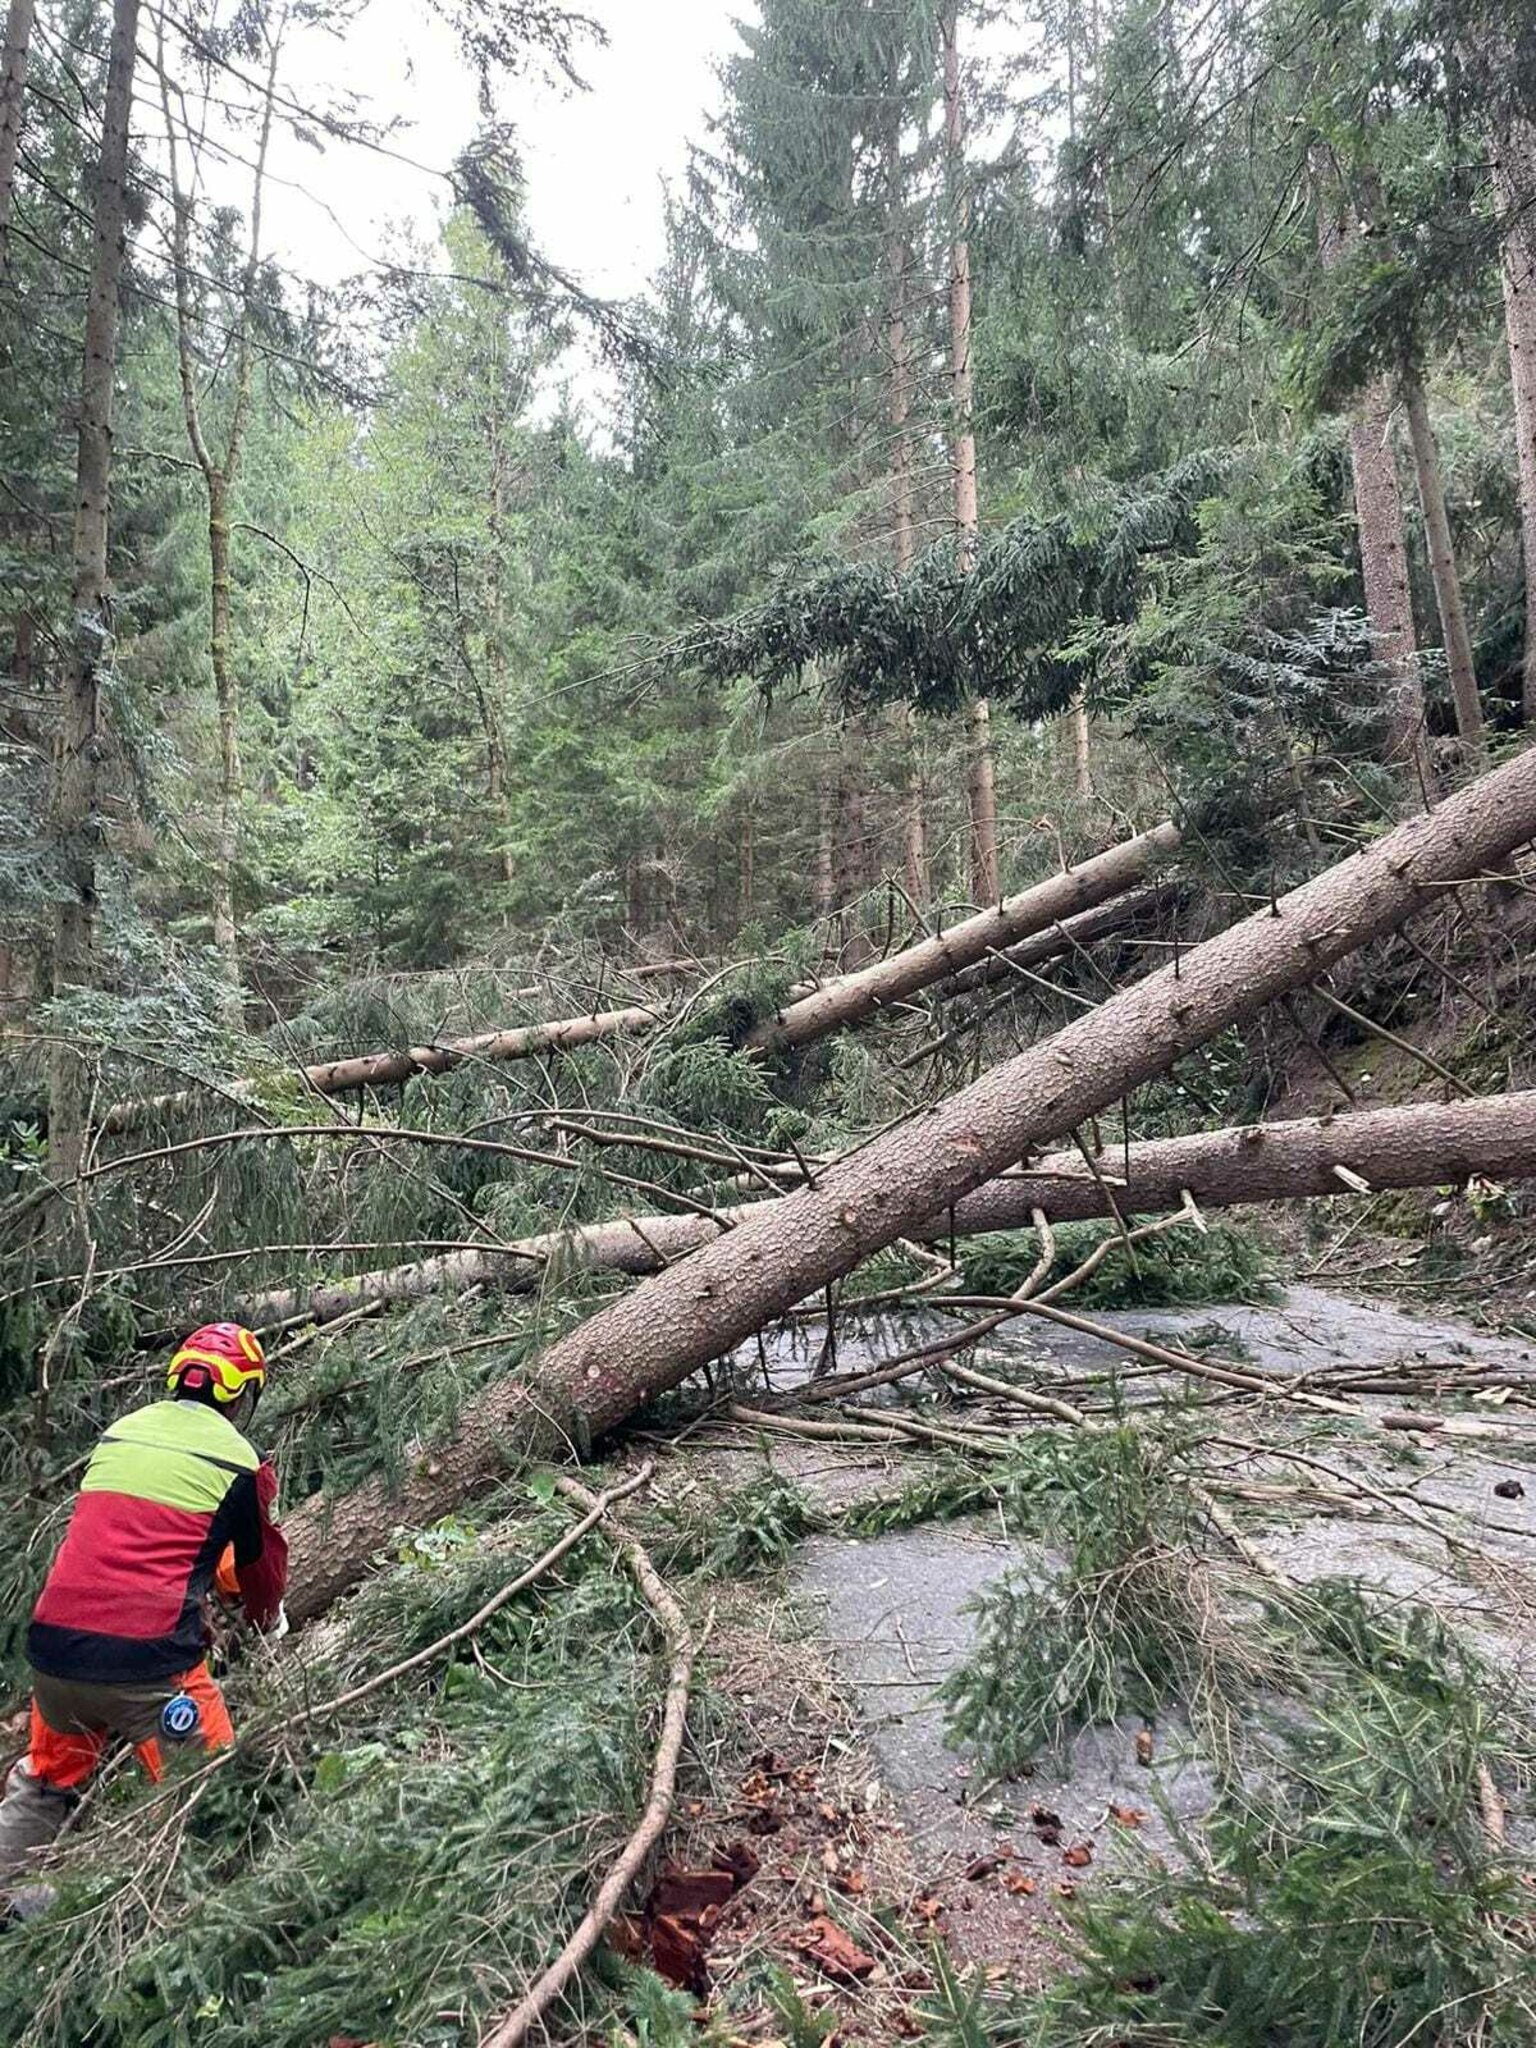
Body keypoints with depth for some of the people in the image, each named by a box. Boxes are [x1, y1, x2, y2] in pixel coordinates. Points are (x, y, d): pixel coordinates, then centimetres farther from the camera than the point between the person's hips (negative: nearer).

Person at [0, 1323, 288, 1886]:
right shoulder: (240, 1464, -5)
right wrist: (269, 1618, 34)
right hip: (148, 1664, -6)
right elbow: (263, 1564, 12)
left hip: (52, 1650, 6)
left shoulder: (120, 1432, 11)